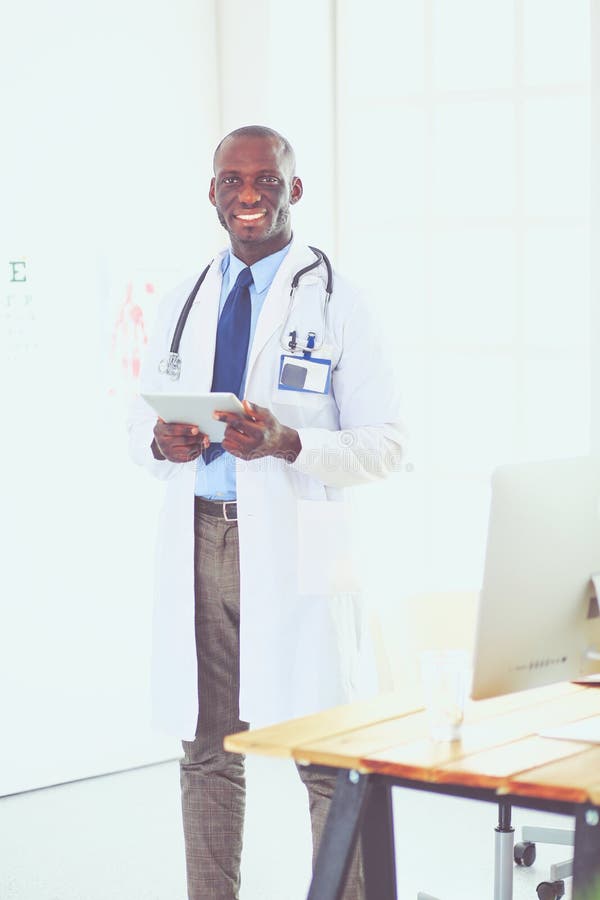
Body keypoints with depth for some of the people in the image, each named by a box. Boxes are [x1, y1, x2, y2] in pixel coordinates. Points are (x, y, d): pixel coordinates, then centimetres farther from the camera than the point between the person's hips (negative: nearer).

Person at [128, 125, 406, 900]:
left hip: (295, 550, -4)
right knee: (207, 754, 11)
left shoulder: (336, 305, -1)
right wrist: (159, 442, -7)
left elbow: (385, 444, -5)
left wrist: (288, 443, -22)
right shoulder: (181, 307, 14)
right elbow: (138, 421, 17)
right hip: (198, 543, 4)